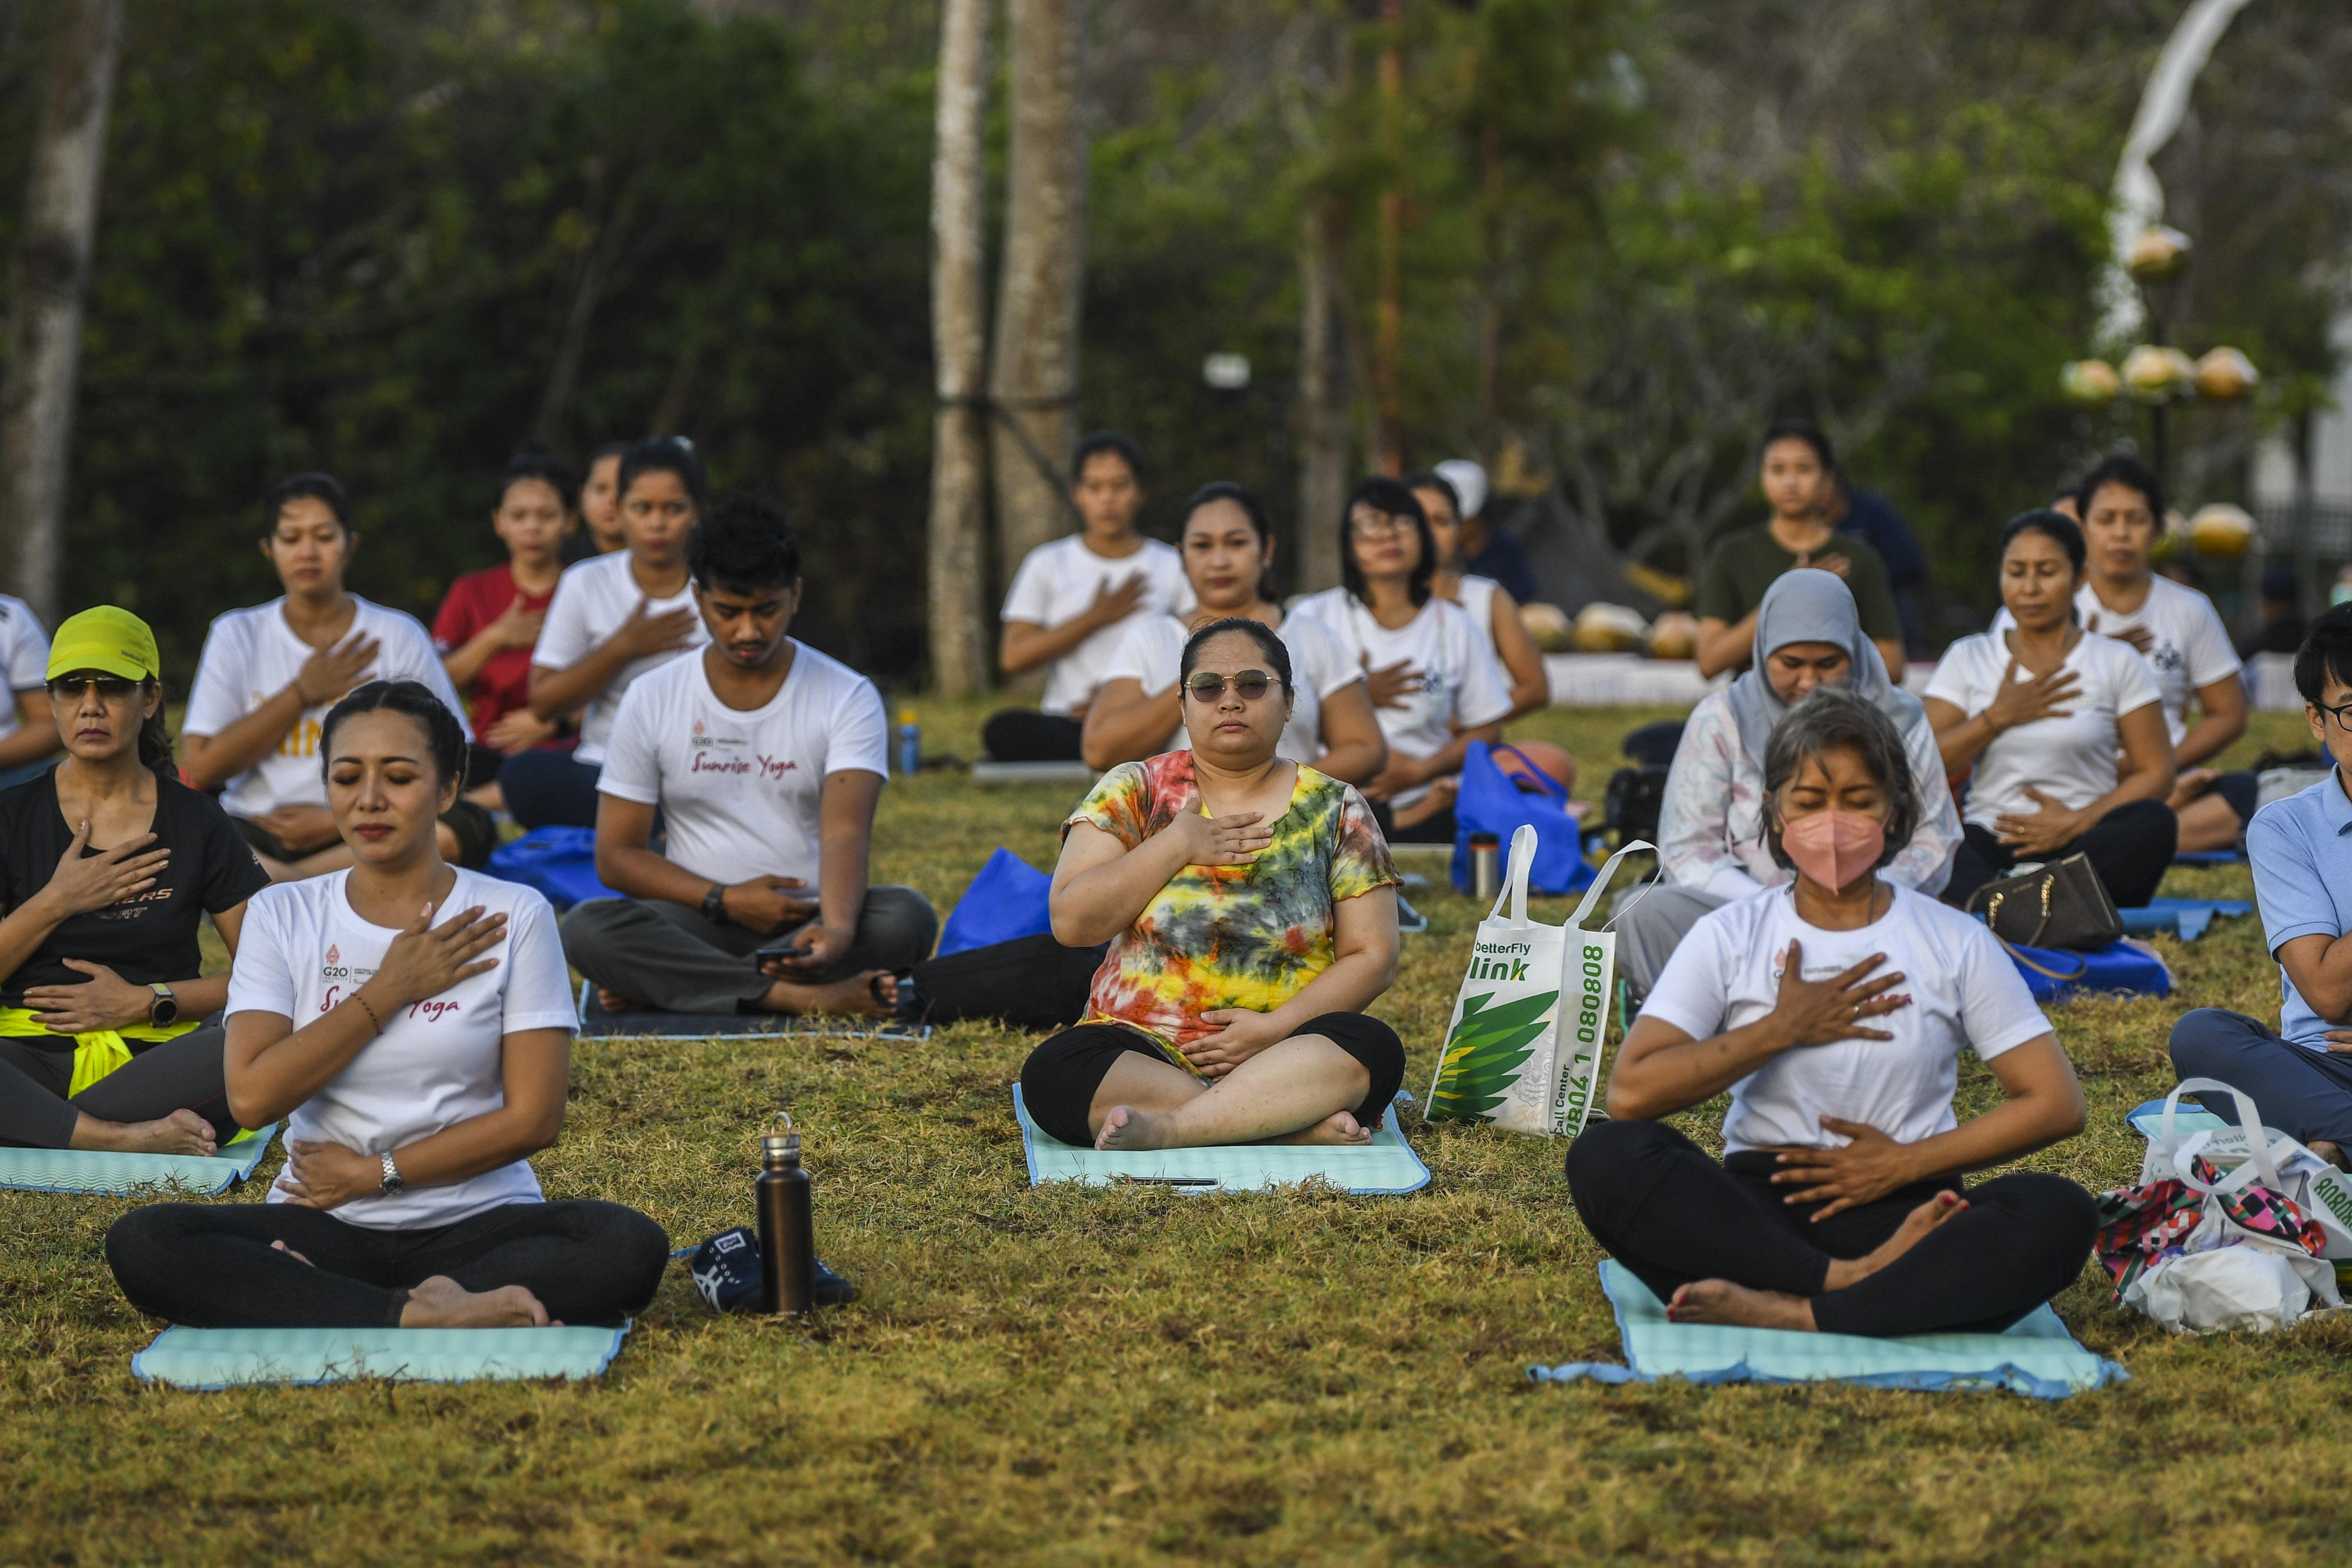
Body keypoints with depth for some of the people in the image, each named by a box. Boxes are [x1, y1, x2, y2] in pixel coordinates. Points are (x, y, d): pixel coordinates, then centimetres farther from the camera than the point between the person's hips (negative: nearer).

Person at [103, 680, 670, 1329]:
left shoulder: (514, 916, 4)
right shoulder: (282, 916, 8)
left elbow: (535, 1118, -3)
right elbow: (253, 1097, -7)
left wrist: (372, 1173, -5)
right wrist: (390, 990, -5)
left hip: (476, 1221, -1)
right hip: (326, 1223, 1)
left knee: (630, 1246, -33)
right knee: (140, 1243, -28)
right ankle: (425, 1316, -33)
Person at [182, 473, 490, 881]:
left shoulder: (400, 636, 8)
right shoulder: (238, 636, 11)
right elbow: (203, 768, 1)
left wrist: (339, 821, -8)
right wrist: (304, 693, -1)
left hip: (365, 837, 1)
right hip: (260, 837, -1)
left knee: (470, 828, -32)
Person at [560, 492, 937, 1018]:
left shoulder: (848, 698, -1)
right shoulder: (651, 700, 3)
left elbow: (845, 833, -16)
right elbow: (615, 856, 3)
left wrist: (837, 930, -38)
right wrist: (724, 900, -13)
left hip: (809, 921, 0)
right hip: (699, 923, 0)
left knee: (908, 917, -32)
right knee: (587, 926, -30)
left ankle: (664, 986, -28)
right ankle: (808, 997, -36)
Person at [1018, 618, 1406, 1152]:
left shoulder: (1336, 811, 8)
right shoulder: (1133, 792, 8)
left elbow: (1372, 959, 2)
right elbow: (1071, 921, -3)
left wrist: (1276, 1028, -13)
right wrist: (1175, 846, -9)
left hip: (1285, 1056, 0)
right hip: (1143, 1054, 0)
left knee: (1374, 1049, -31)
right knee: (1052, 1071, -33)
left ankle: (1170, 1126, -34)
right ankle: (1303, 1125, -32)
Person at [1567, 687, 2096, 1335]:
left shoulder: (1955, 944, 9)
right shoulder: (1730, 938, 8)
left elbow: (2056, 1104, 3)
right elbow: (1631, 1093, -6)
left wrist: (1907, 1164, -5)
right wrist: (1784, 1030, -6)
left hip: (1902, 1208, 0)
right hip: (1754, 1216, 0)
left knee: (2060, 1214, -31)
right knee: (1605, 1158, -29)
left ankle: (1792, 1314, -38)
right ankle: (1854, 1283, -34)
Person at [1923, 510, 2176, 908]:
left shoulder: (2117, 663, 10)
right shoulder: (1968, 659, 14)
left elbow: (2155, 772, 2)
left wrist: (2077, 822, -11)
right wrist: (1999, 715, -5)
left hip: (2087, 848, 0)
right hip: (1991, 846, 0)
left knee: (2153, 823, -34)